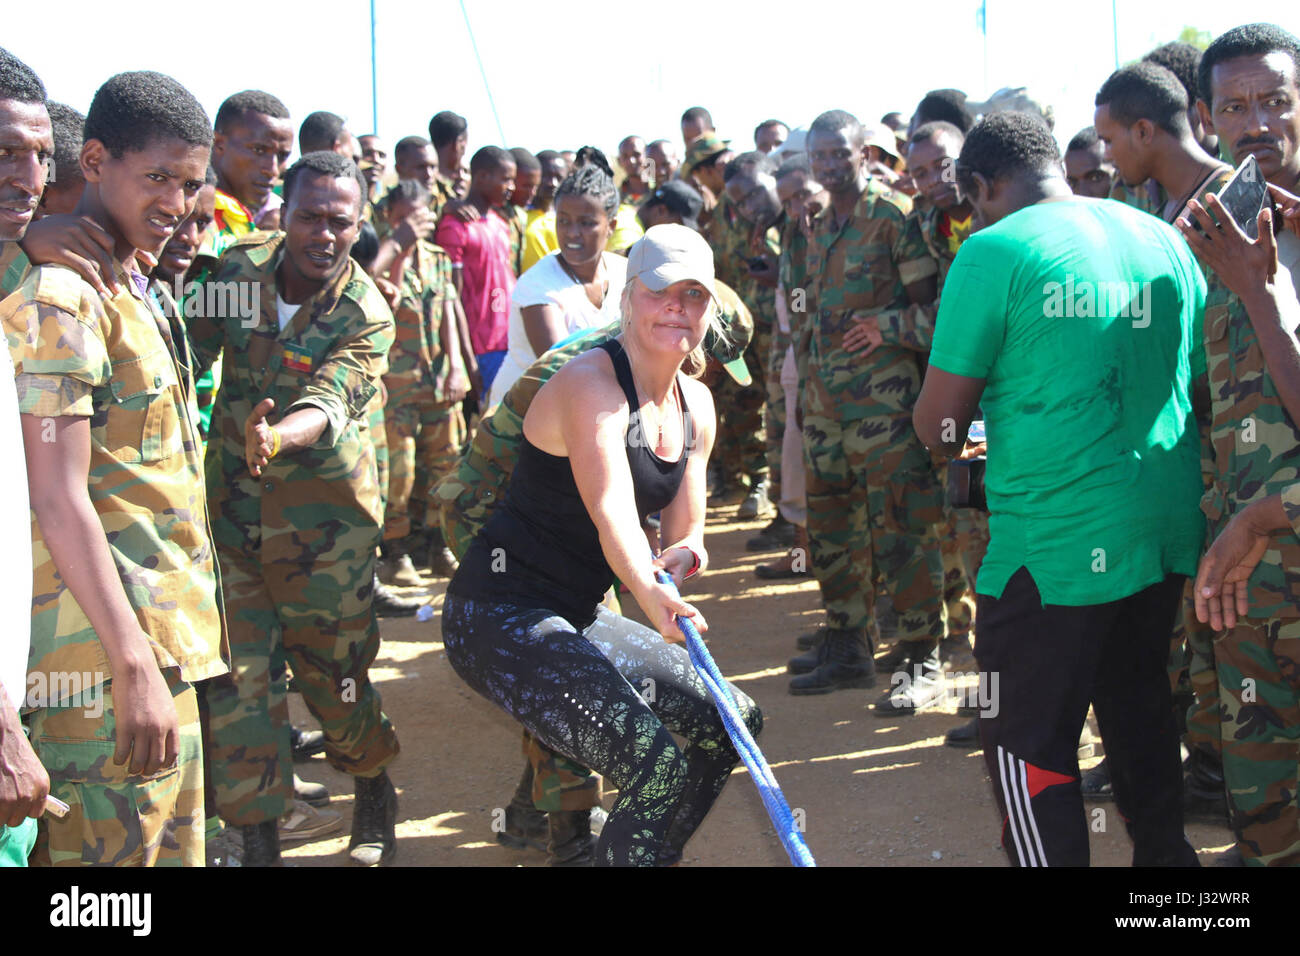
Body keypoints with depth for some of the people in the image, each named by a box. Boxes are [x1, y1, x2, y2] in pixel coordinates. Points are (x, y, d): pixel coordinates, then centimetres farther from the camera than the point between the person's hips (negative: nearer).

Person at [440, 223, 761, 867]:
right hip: (499, 614, -9)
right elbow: (610, 511, -33)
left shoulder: (697, 405, 8)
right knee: (656, 763, -24)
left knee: (731, 721, 12)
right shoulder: (591, 380, -18)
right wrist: (652, 596, -51)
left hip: (575, 619, 9)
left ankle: (630, 854, 26)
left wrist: (681, 557, -15)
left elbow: (684, 535, 9)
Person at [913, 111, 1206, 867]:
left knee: (1029, 745, 5)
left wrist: (960, 433, 12)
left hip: (1057, 542, -7)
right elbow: (1198, 382, 19)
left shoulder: (994, 252, -11)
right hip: (1166, 529, 7)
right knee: (1139, 710, 24)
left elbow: (940, 427, -9)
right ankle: (1166, 853, 37)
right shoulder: (1166, 240, 7)